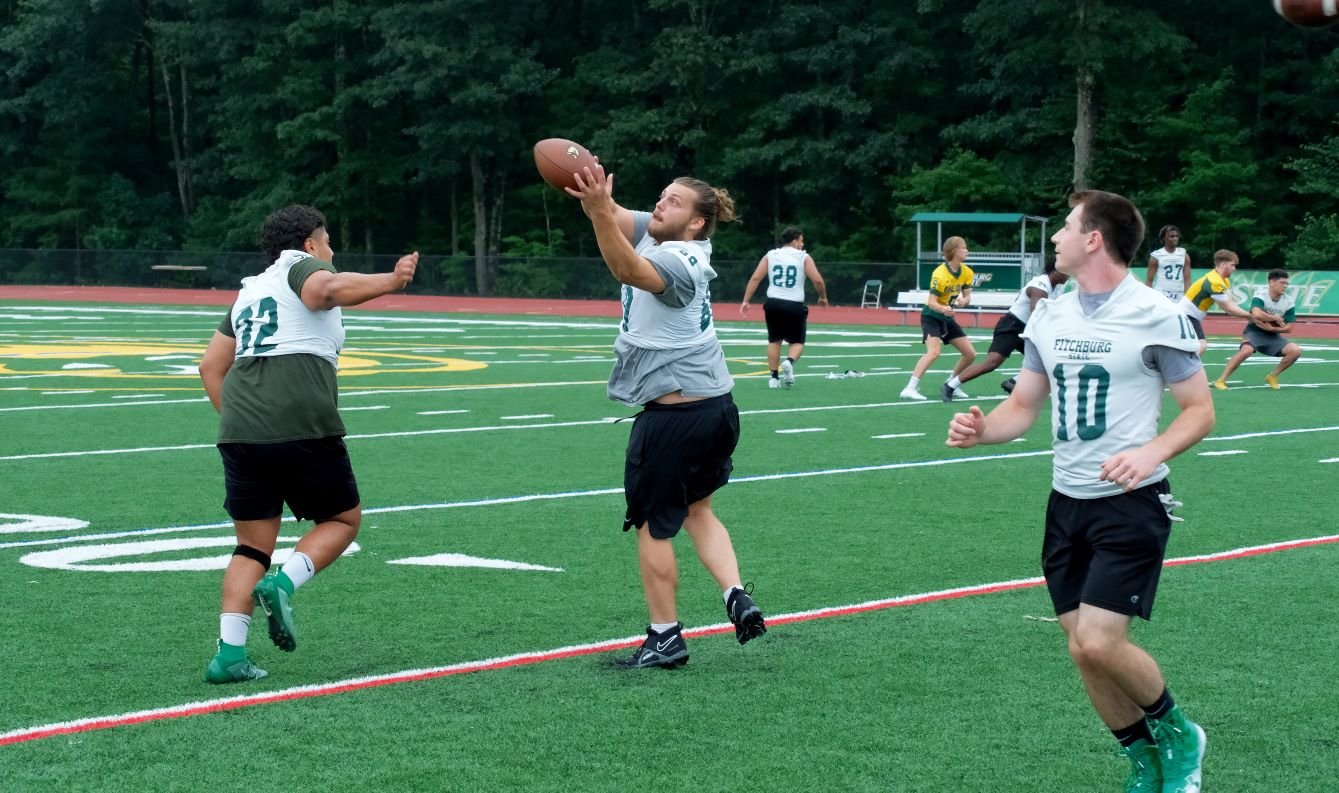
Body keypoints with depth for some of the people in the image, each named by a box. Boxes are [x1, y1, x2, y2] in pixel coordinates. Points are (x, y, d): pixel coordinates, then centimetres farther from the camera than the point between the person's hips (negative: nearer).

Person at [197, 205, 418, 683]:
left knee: (252, 547, 12)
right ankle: (283, 584, -11)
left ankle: (229, 652, -1)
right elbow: (327, 288, -19)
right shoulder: (303, 266, 7)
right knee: (342, 519, 13)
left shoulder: (250, 291, 28)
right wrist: (389, 282, -24)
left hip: (239, 430, 6)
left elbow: (211, 366, 26)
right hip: (302, 428, -6)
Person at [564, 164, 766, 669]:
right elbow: (618, 220, 0)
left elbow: (628, 270, -39)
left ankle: (665, 638, 10)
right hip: (717, 405, 9)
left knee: (653, 525, 4)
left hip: (675, 411, -9)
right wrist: (593, 196, -19)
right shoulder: (662, 236, 8)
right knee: (697, 509, 22)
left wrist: (599, 211, -50)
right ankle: (737, 597, 6)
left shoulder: (678, 261, -19)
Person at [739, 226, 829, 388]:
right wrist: (823, 297, 11)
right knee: (797, 342, 12)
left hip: (773, 303, 2)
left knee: (774, 340, 18)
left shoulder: (770, 256, 8)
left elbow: (755, 278, 1)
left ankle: (774, 377, 13)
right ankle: (789, 362, -19)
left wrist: (746, 301, 3)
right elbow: (817, 280, -7)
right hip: (794, 305, -2)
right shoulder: (804, 258, 1)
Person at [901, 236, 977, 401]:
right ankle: (910, 389, -33)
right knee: (933, 352, -30)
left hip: (948, 318, 8)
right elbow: (931, 302, -25)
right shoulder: (940, 274, -23)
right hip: (932, 317, -8)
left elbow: (967, 296, 4)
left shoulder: (966, 272, -2)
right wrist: (943, 308, -47)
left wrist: (963, 301, -20)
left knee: (970, 354, 7)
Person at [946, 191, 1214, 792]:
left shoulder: (1155, 315, -11)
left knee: (1097, 644, -17)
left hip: (1130, 503, -6)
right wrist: (980, 430, -7)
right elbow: (1023, 406, 15)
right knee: (1083, 648, 5)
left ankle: (1176, 733, 10)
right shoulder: (1048, 317, 7)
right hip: (1067, 504, 6)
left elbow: (1200, 411, -7)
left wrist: (1150, 452, -25)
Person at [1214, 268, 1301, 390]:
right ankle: (1221, 380, -23)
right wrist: (1276, 319, -25)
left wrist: (1271, 327, -19)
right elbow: (1256, 314, -38)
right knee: (1246, 350, -35)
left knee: (1296, 351, -13)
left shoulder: (1289, 301, -6)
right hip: (1254, 331, -5)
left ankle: (1272, 376, 7)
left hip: (1272, 334, 5)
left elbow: (1288, 328, -4)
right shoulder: (1261, 294, -19)